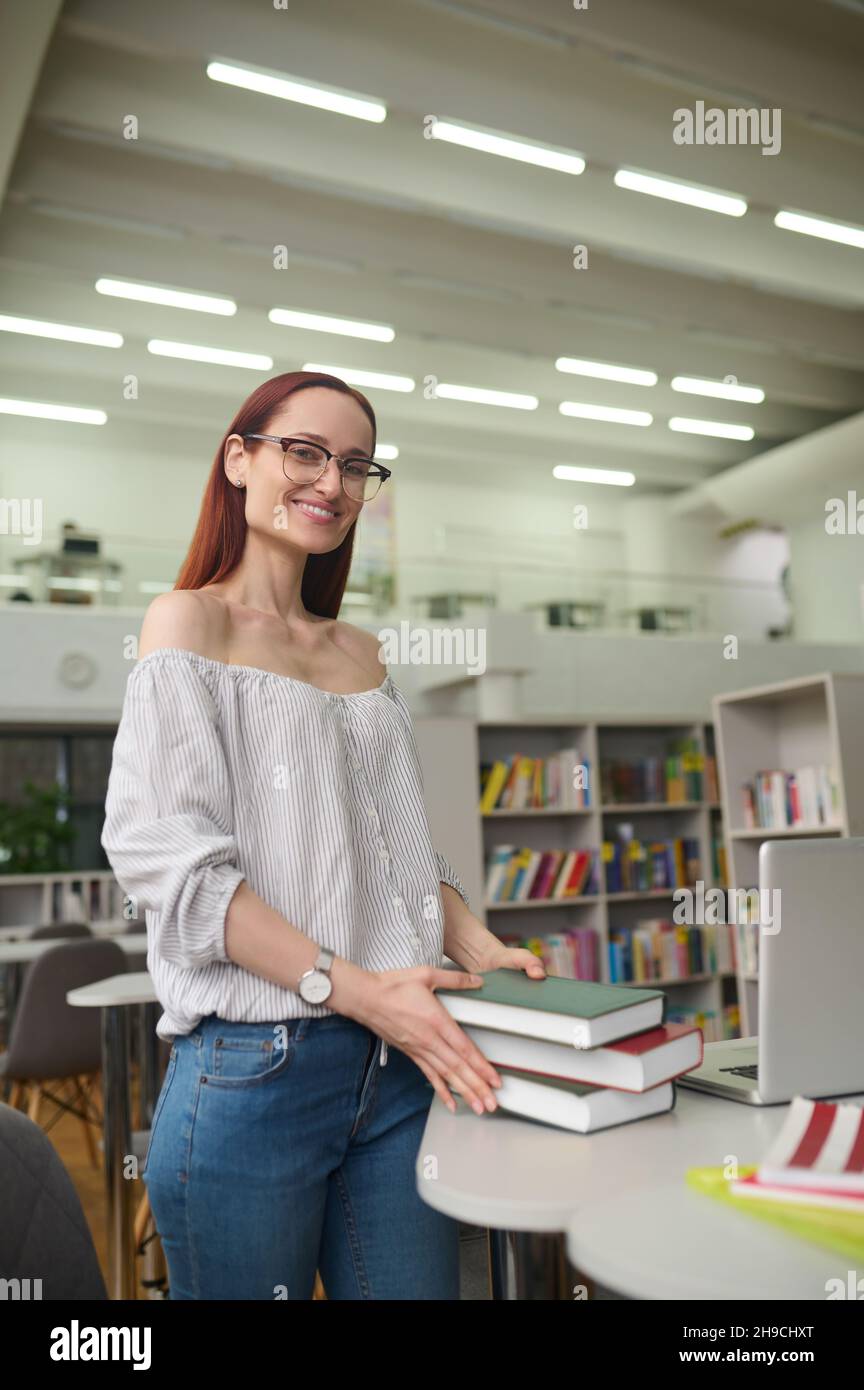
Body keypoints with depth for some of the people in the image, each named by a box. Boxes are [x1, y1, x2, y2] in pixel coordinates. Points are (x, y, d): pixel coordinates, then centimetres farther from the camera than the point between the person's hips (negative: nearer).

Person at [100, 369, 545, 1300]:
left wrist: (476, 946, 0)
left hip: (399, 1065, 6)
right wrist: (350, 986, -20)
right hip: (253, 1067, -5)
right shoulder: (190, 623, -3)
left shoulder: (361, 653, 15)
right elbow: (162, 851, -14)